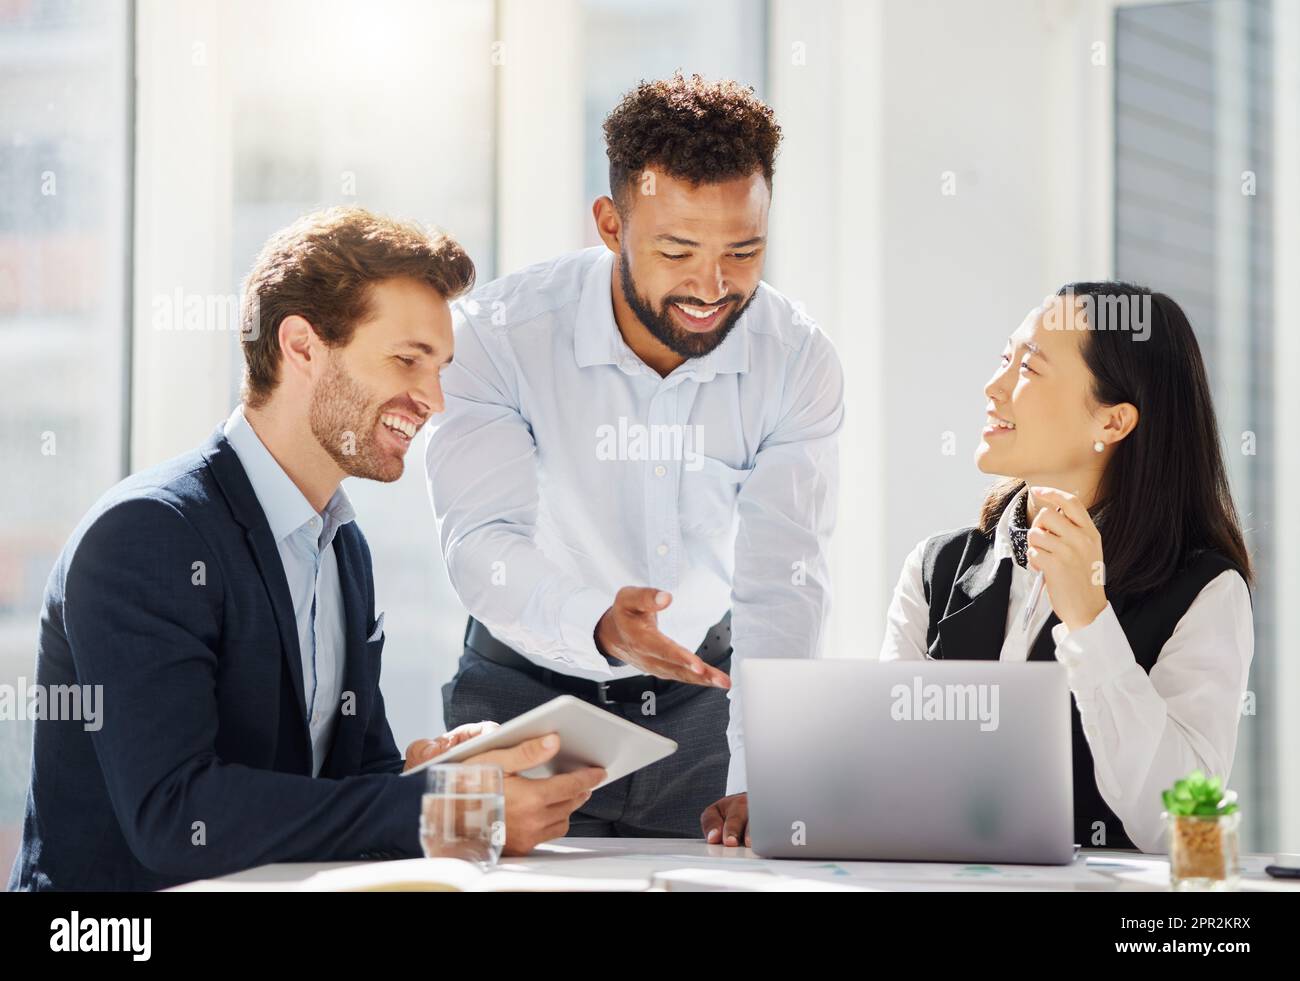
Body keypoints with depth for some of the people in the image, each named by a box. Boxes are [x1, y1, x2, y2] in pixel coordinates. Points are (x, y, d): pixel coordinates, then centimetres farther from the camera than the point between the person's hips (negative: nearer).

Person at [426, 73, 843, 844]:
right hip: (528, 691, -1)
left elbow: (782, 586, -22)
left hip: (698, 699, 2)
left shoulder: (797, 360, -14)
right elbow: (484, 543, -27)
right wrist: (598, 625, -49)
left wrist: (760, 784, -35)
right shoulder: (497, 334, -19)